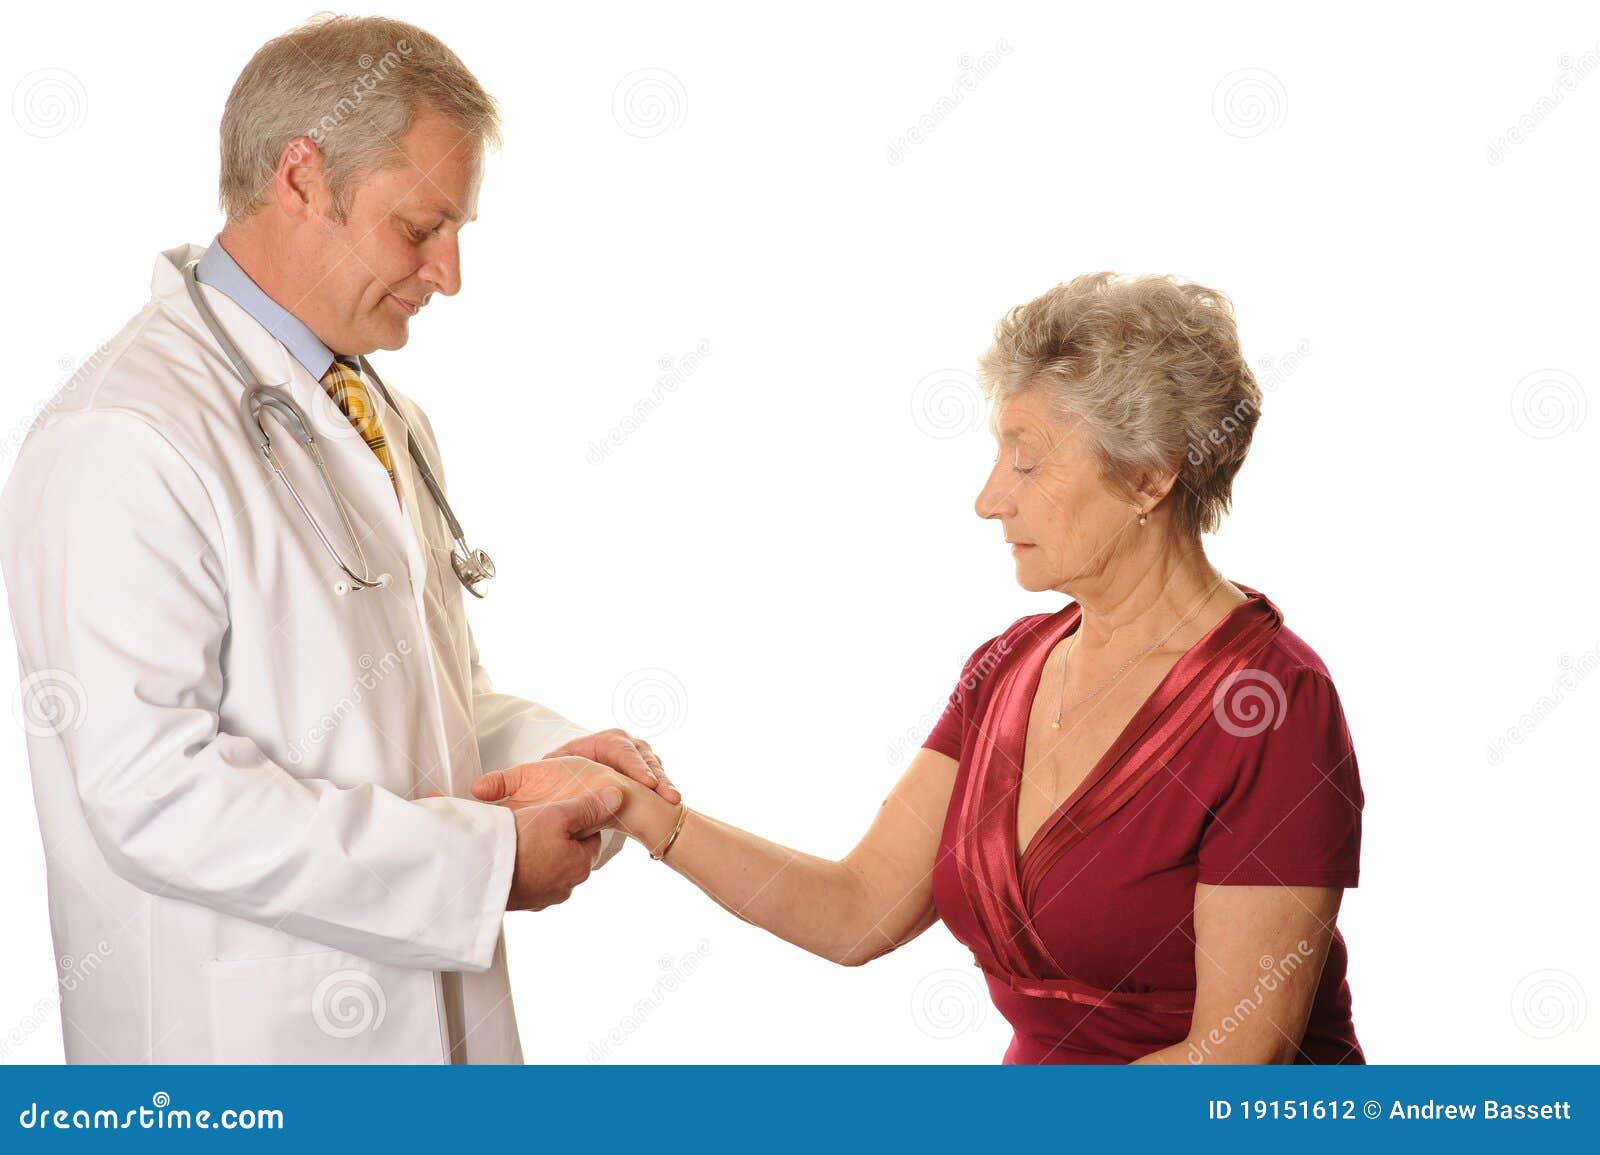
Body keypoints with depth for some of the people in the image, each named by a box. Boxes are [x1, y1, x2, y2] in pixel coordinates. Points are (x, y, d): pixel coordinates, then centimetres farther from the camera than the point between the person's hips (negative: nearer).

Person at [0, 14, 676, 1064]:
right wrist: (483, 858, -20)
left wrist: (541, 753, 1)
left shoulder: (388, 423, 12)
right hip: (244, 1040, -8)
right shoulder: (126, 441, -16)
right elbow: (155, 790, -23)